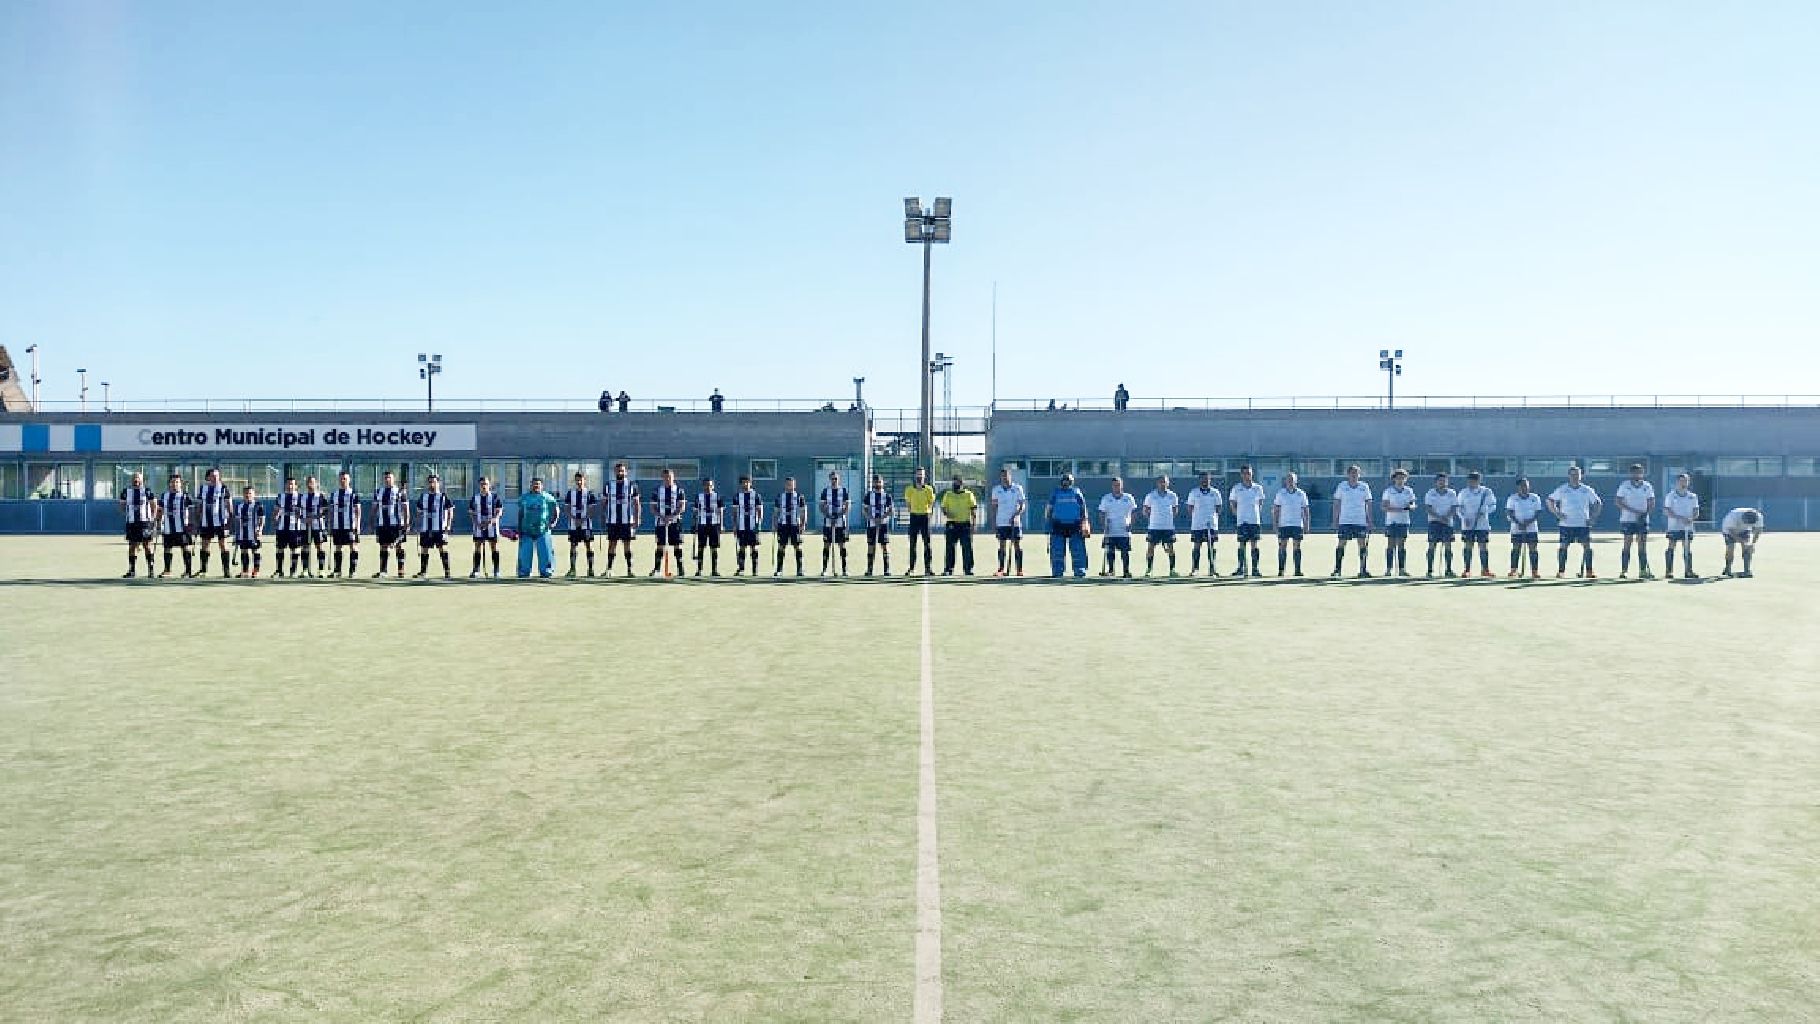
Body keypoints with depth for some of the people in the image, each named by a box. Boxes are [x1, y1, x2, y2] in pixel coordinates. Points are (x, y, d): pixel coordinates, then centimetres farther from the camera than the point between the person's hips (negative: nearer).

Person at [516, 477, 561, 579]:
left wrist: (554, 521, 0)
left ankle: (545, 572, 2)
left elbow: (556, 509, 11)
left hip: (543, 530, -2)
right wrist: (519, 529, 11)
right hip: (526, 531, 2)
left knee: (544, 552, -4)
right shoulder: (524, 497, 11)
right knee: (525, 552, 2)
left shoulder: (548, 498, 4)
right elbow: (520, 514, 14)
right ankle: (524, 572, 9)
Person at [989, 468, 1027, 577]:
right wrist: (993, 523, 4)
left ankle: (1020, 570, 1)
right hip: (1001, 522, 2)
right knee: (1002, 546, 3)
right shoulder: (996, 489, 6)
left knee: (1017, 545, -1)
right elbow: (994, 507, 9)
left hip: (1015, 522, -2)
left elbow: (1022, 506, -2)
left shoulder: (1017, 488, 0)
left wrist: (1015, 515, -18)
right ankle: (1001, 569, 5)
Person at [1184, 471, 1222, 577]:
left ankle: (1212, 568, 5)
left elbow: (1218, 508, 10)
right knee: (1196, 546, 1)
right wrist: (1190, 522, 0)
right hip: (1197, 525, -1)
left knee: (1211, 546, 2)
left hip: (1212, 524, 1)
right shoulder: (1194, 492, 5)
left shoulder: (1215, 492, 7)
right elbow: (1190, 508, 8)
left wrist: (1216, 519, -2)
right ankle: (1194, 569, 4)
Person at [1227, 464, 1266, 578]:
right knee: (1242, 544, 1)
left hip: (1255, 520, 1)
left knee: (1254, 544, 1)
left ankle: (1255, 568, 4)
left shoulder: (1258, 487, 6)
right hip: (1241, 521, -1)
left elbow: (1260, 504, 13)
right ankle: (1240, 568, 6)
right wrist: (1236, 516, -1)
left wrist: (1259, 516, 2)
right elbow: (1233, 504, 10)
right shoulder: (1236, 488, 4)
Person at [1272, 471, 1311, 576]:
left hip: (1298, 524, 1)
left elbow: (1305, 510, 9)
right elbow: (1275, 510, 5)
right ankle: (1281, 570, 3)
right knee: (1282, 546, -1)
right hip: (1283, 524, -1)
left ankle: (1298, 570, 4)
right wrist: (1275, 524, -2)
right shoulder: (1280, 493, 4)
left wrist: (1306, 525, 3)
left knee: (1297, 547, 1)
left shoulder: (1301, 494, 6)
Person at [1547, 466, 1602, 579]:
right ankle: (1561, 571, 6)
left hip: (1583, 524, 1)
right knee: (1563, 546, -1)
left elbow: (1597, 503, 14)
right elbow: (1550, 501, 8)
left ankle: (1589, 571, -1)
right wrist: (1557, 513, -4)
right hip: (1566, 524, -1)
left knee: (1587, 546, -5)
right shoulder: (1562, 490, 2)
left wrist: (1593, 517, 4)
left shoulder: (1586, 490, 6)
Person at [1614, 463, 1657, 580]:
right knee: (1627, 545, -2)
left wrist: (1645, 513, -11)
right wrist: (1634, 511, -16)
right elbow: (1619, 502, -6)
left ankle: (1643, 571, 3)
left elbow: (1652, 504, 7)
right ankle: (1623, 571, 1)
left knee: (1642, 545, 0)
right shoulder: (1624, 485, -1)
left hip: (1642, 520, 2)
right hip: (1627, 519, -2)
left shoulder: (1647, 486, 6)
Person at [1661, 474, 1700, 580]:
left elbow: (1696, 512, 8)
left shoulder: (1693, 496, 9)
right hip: (1674, 527, -3)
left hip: (1688, 527, 3)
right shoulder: (1670, 496, -1)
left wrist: (1691, 519, -14)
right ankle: (1669, 571, 0)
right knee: (1671, 548, -2)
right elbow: (1666, 512, -8)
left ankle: (1688, 571, 5)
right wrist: (1681, 518, -19)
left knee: (1688, 549, 3)